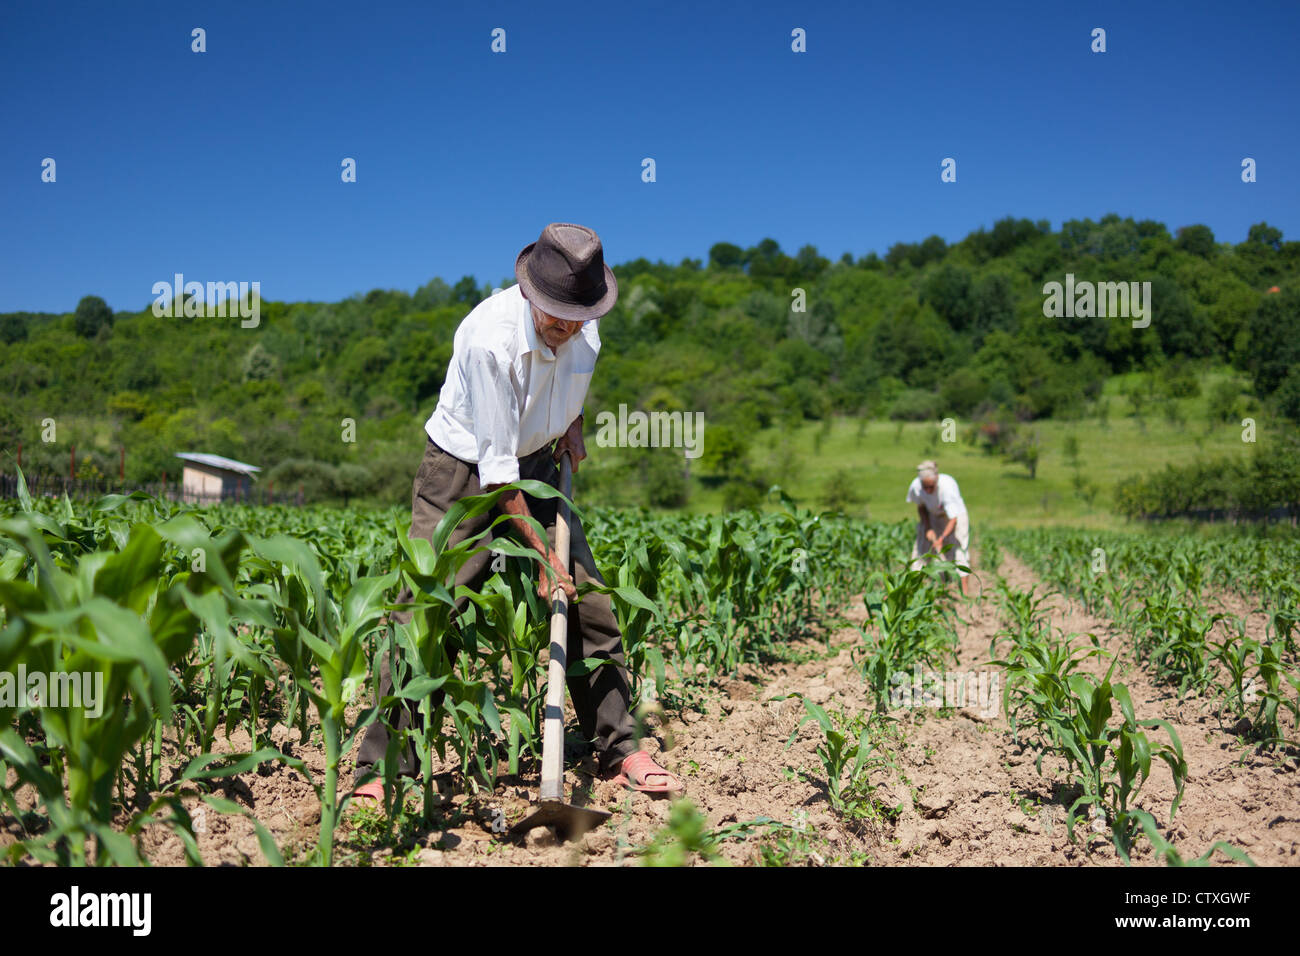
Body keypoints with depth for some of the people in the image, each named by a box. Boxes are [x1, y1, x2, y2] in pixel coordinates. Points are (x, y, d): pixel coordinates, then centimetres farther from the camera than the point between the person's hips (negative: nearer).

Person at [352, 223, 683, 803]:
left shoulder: (585, 330, -9)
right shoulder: (491, 338, -29)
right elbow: (496, 465, -28)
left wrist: (573, 423, 4)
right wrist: (542, 556, -26)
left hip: (538, 468, 6)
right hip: (464, 472, -5)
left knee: (590, 605, 0)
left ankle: (622, 753, 11)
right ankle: (384, 769, -1)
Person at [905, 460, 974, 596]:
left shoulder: (947, 487, -38)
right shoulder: (916, 486, -25)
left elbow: (953, 520, -34)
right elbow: (921, 507, -3)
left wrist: (941, 539, -44)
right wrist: (928, 528, -12)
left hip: (955, 515, -4)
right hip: (932, 516, 4)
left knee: (959, 551, -15)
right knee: (921, 548, -1)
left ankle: (966, 593, -14)